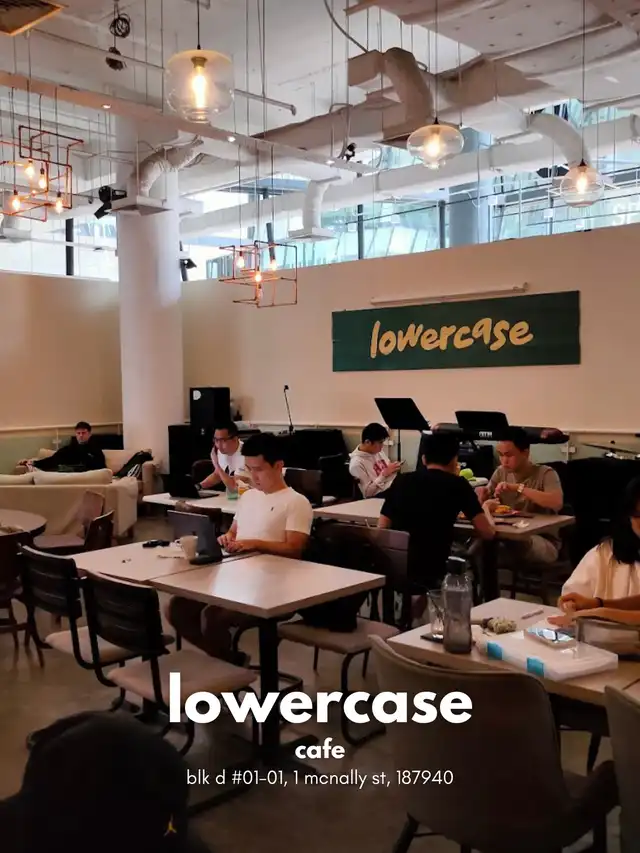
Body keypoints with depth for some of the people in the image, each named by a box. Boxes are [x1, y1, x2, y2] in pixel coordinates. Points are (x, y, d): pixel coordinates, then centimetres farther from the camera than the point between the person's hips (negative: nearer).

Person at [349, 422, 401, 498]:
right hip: (380, 496, -8)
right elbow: (367, 493, -15)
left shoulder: (378, 450, 9)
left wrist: (393, 469, 0)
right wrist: (384, 474, -20)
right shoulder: (356, 463, -14)